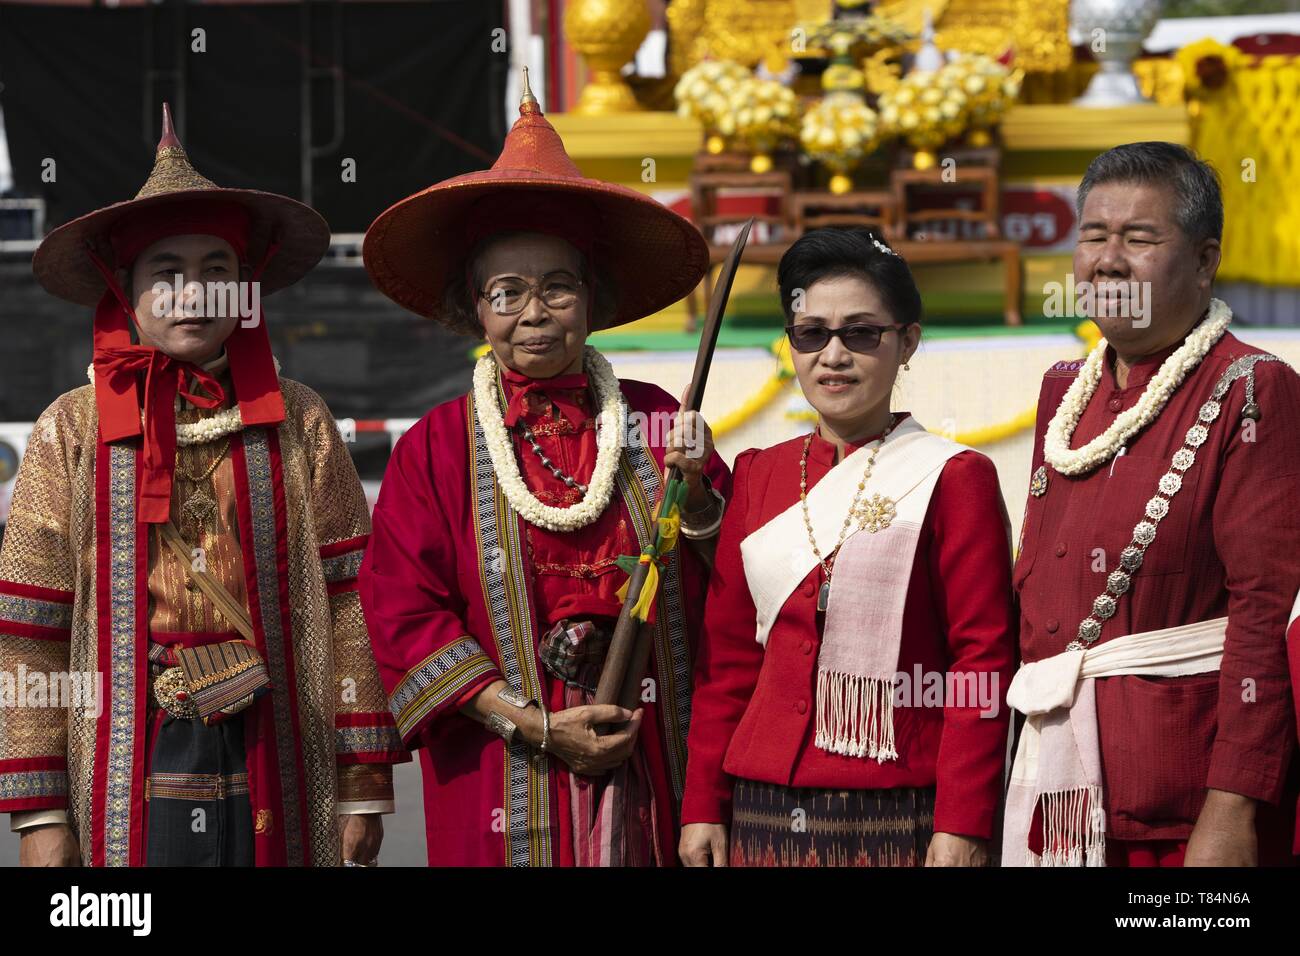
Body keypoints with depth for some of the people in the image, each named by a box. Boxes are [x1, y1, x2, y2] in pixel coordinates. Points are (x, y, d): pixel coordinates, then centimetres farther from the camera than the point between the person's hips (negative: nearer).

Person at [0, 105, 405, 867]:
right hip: (128, 783, -1)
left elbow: (349, 603, 4)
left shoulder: (299, 424, 5)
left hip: (277, 776, 1)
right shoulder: (72, 432, 4)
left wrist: (363, 787, 1)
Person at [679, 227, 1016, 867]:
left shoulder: (953, 478, -2)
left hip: (896, 817, -4)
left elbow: (983, 659, -7)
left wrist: (962, 824, -13)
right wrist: (702, 806, 8)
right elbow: (728, 656, 14)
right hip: (765, 810, 4)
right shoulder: (758, 476, 12)